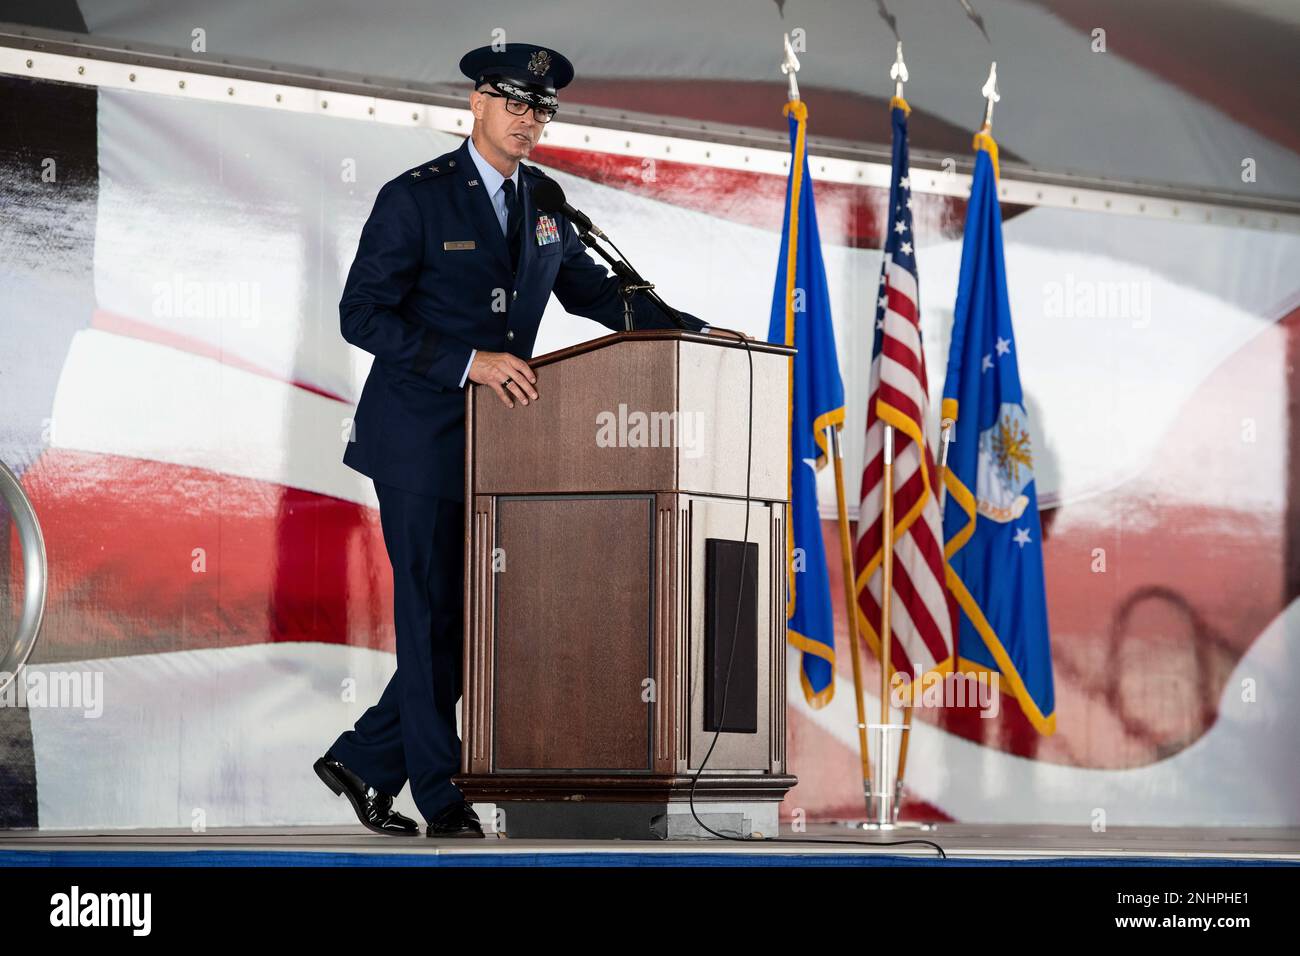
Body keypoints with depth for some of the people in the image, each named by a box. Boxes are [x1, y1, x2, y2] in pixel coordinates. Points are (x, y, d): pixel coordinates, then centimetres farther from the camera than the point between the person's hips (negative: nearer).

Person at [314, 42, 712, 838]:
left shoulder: (544, 204, 10)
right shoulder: (415, 198, -9)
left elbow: (593, 291, 22)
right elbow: (363, 314, -14)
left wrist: (692, 331, 8)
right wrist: (468, 362, -22)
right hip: (422, 440, -7)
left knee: (478, 622, 6)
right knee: (434, 619, -3)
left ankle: (363, 761, 19)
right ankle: (443, 802, 7)